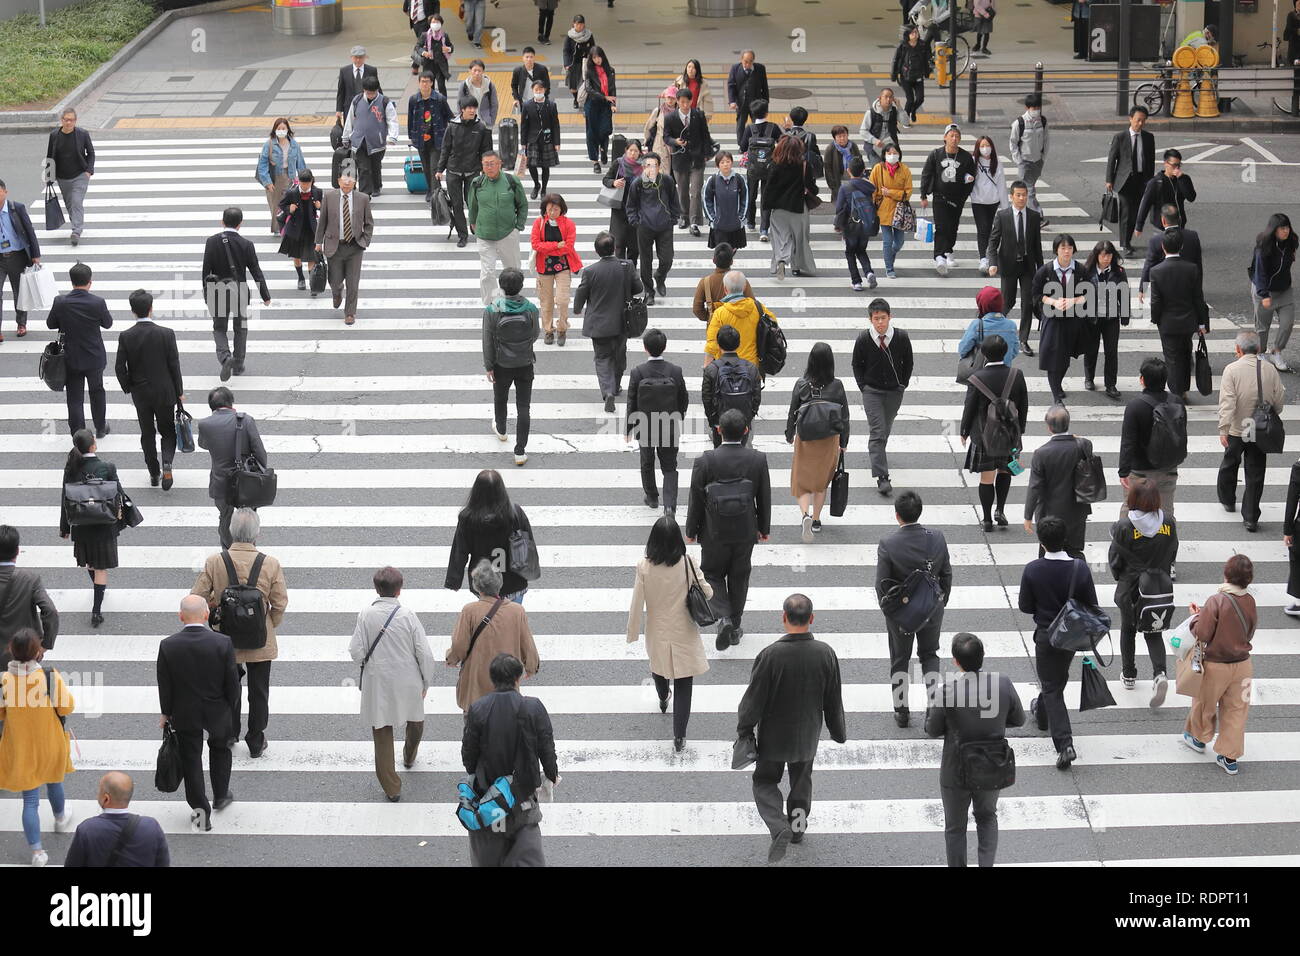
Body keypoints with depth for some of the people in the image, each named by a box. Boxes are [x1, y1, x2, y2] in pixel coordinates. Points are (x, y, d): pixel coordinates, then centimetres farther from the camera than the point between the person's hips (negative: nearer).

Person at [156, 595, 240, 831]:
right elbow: (232, 682, -12)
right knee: (220, 749, 26)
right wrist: (231, 708, 6)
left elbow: (164, 686, -9)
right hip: (217, 712, 0)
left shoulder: (168, 646, -19)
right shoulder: (223, 643, -21)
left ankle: (200, 810, 21)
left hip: (185, 714, 0)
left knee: (191, 758, 15)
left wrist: (166, 713, 7)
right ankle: (221, 796, 42)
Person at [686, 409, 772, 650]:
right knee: (739, 577, 18)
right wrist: (764, 528, 13)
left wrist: (691, 531, 3)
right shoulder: (758, 460, -13)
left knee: (712, 574, 16)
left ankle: (723, 617, -5)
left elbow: (696, 501, -11)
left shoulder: (704, 462, -19)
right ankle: (735, 627, 27)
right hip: (745, 531, 2)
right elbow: (764, 498, -2)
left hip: (714, 533, -2)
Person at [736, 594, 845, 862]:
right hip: (807, 736, 3)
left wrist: (744, 730, -1)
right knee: (801, 781, 25)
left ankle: (779, 828, -9)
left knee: (765, 782, 13)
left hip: (774, 737, -3)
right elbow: (834, 701, -3)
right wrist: (839, 733, 13)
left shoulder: (771, 654, -25)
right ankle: (798, 827, 42)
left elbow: (754, 699, -17)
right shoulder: (826, 654, -15)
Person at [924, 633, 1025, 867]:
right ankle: (987, 863, 19)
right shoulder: (1003, 683, -19)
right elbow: (1018, 720, -3)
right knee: (987, 817, 29)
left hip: (956, 771, -3)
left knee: (955, 828, 20)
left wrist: (932, 704, 3)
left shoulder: (947, 691, -28)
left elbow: (933, 730, -13)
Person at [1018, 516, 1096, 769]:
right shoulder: (1080, 568, -17)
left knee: (1051, 687, 6)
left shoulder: (1032, 570, -21)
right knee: (1059, 679, 28)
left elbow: (1025, 607, -10)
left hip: (1046, 635, -3)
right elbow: (1091, 606, -8)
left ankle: (1065, 744, -8)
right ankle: (1042, 713, 54)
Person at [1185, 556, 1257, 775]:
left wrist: (1197, 616, -2)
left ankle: (1199, 738, 45)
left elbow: (1202, 635, -21)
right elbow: (1248, 633, 8)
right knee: (1236, 710, 15)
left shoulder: (1217, 601, -25)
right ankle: (1230, 758, 21)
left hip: (1216, 666, -4)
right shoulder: (1250, 602, -7)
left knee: (1205, 703, 22)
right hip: (1243, 665, 4)